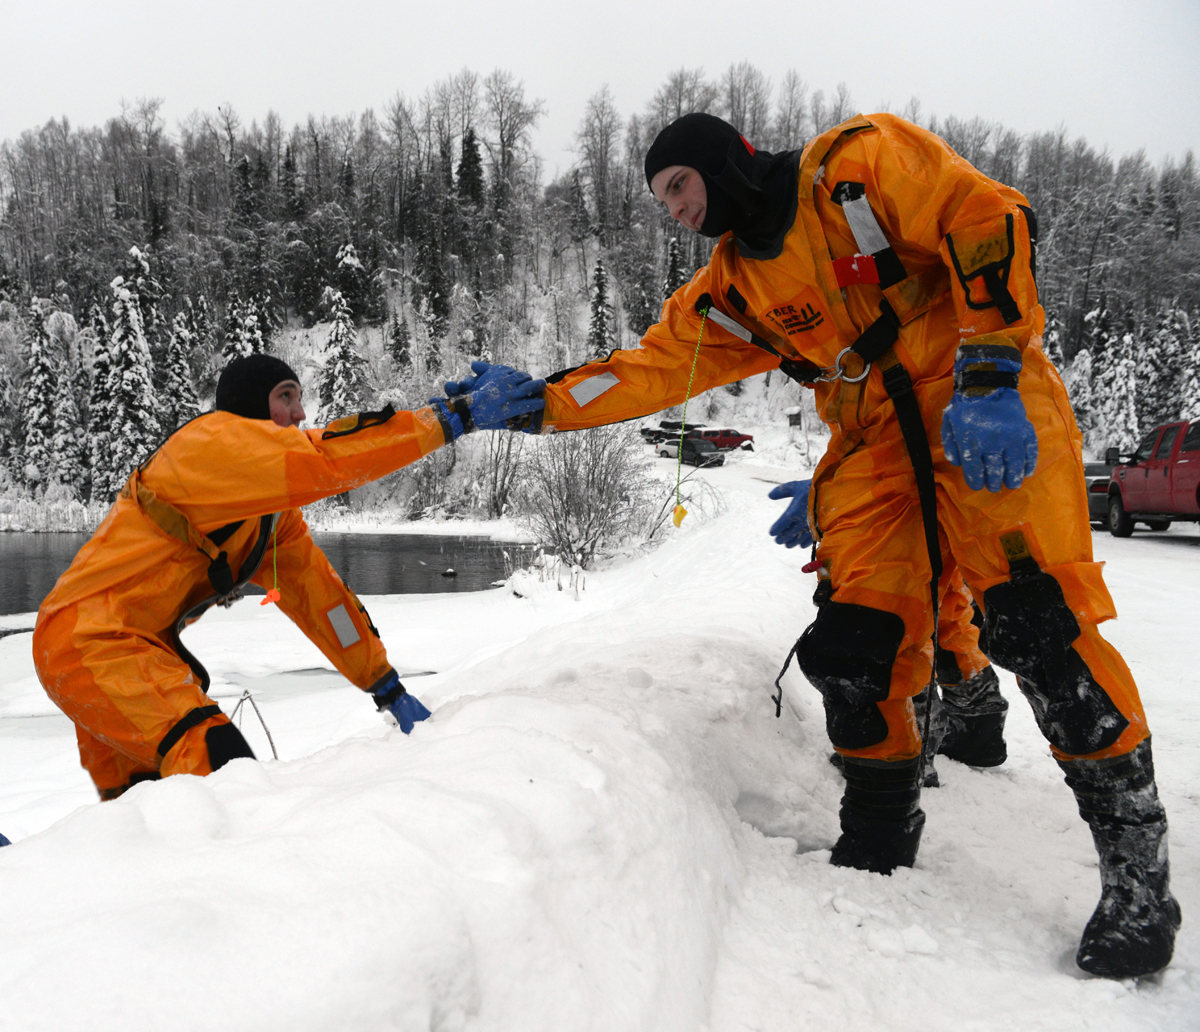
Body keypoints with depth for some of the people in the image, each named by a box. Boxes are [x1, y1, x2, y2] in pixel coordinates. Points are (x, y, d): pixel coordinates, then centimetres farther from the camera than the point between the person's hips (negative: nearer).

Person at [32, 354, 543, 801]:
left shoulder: (273, 511, 14)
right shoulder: (214, 438, -13)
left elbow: (315, 589, 14)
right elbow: (330, 457, -28)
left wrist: (390, 690, 13)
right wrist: (458, 414, -28)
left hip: (140, 653, 10)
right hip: (88, 641, -10)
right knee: (221, 763, -24)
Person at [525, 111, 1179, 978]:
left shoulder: (856, 161, -3)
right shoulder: (730, 292, 14)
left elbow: (987, 223, -11)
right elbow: (649, 371, 15)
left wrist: (988, 375, -21)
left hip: (985, 408, -5)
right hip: (873, 443, 6)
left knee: (1034, 621, -18)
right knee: (854, 645, -7)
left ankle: (1135, 857, -2)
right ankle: (878, 850, 13)